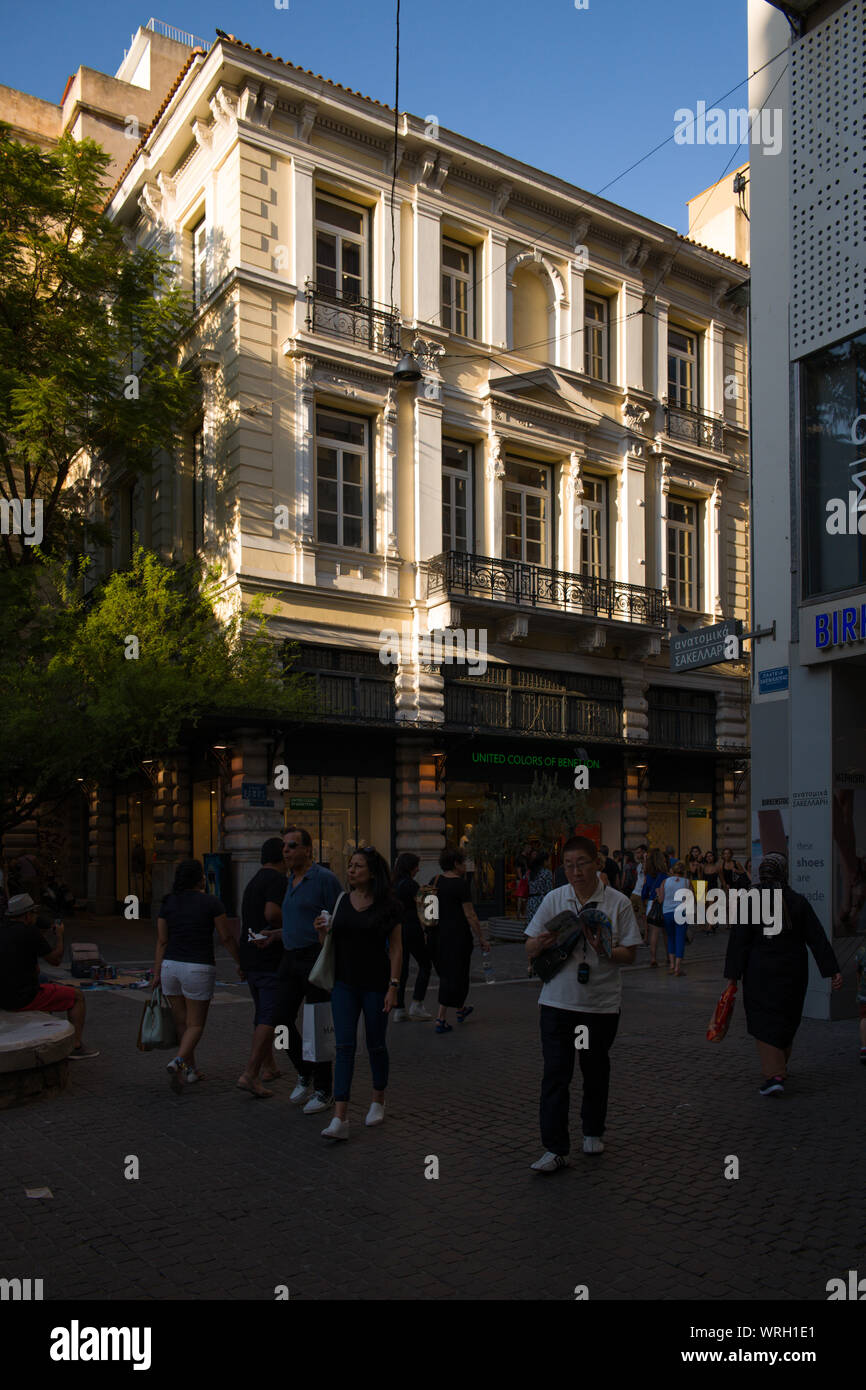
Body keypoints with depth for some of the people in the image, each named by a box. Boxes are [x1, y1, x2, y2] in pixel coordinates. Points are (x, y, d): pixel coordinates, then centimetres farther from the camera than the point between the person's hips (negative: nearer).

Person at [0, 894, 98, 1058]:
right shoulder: (30, 931, -16)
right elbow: (56, 959, -7)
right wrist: (60, 935, 7)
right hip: (24, 998, -8)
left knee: (48, 988, 35)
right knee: (77, 996, 7)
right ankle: (76, 1047, 4)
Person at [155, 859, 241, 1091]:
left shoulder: (168, 903, 4)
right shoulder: (211, 902, -6)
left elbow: (162, 941, 4)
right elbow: (226, 937, -3)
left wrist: (157, 973, 8)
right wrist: (240, 963, 7)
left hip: (170, 966, 4)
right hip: (199, 969, -4)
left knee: (181, 1022, 16)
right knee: (195, 1025, 4)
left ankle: (190, 1070, 21)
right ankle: (178, 1062, -18)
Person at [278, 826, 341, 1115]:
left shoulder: (325, 878, -11)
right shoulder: (290, 881, 14)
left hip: (317, 959, -7)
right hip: (290, 958, 7)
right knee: (282, 1019, 4)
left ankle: (323, 1092, 14)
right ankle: (304, 1075, 26)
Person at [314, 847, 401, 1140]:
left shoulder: (387, 905, -5)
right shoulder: (340, 901, 5)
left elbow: (396, 949, -4)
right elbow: (329, 945, 14)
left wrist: (393, 986, -10)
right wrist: (322, 931, -7)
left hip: (375, 985, -2)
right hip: (344, 984, 3)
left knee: (375, 1045, 11)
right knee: (344, 1046, -6)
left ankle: (378, 1101, 34)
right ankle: (340, 1119, -8)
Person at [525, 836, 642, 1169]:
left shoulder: (618, 903, -2)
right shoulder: (553, 899, 2)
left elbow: (629, 955, -2)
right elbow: (529, 950, 5)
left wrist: (604, 950, -22)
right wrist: (541, 945, -19)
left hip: (601, 1003, 0)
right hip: (557, 1001, 0)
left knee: (596, 1070, 15)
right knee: (555, 1073, -4)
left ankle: (593, 1132, 36)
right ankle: (555, 1149, 2)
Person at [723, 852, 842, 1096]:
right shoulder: (799, 902, -4)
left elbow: (739, 941, -10)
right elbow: (818, 939, -4)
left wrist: (733, 976, -6)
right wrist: (833, 972, -1)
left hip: (760, 975, -2)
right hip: (792, 974, 3)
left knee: (765, 1023, 2)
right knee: (787, 1020, 19)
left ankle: (774, 1075, -10)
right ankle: (780, 1067, 34)